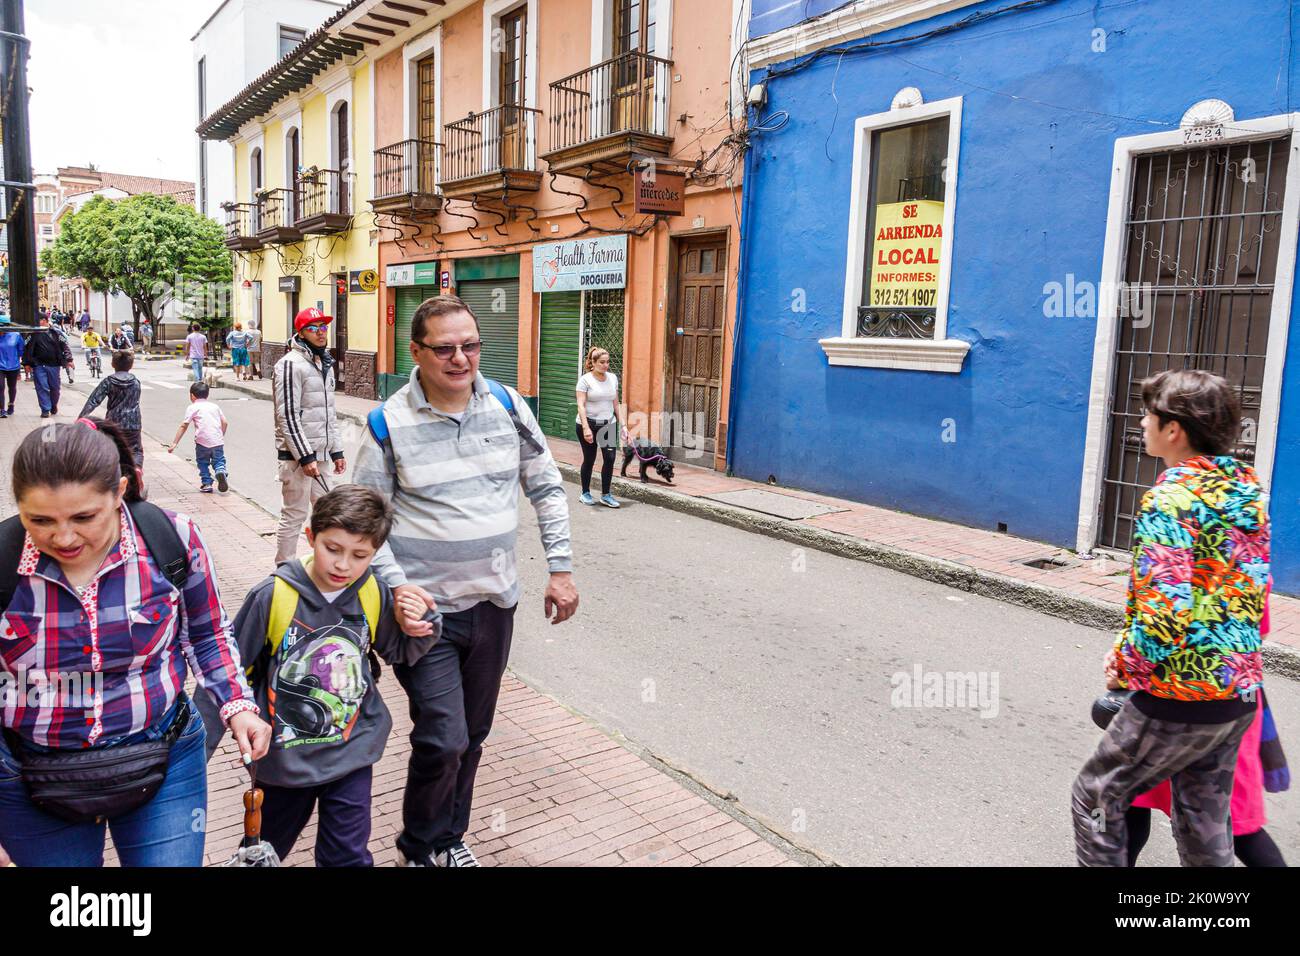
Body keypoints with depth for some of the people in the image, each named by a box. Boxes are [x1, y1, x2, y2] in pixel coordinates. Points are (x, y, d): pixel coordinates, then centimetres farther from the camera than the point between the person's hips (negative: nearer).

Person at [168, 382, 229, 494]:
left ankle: (206, 483, 14)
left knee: (202, 463, 17)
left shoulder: (192, 408, 6)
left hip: (202, 441, -2)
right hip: (218, 441, 2)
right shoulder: (215, 406, 17)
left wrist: (174, 443, 1)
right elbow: (225, 423, 12)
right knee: (219, 460, 12)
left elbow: (183, 426, 1)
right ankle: (221, 471, -19)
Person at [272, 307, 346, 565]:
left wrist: (336, 451, 15)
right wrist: (306, 457, -19)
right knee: (294, 515, -2)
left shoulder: (325, 364, 15)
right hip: (297, 456, -8)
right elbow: (287, 416, -17)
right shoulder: (290, 365, -12)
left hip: (319, 455, 9)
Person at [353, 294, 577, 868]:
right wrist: (397, 586, -17)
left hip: (494, 602, 4)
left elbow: (547, 488, 7)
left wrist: (560, 568, 2)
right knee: (442, 739, -5)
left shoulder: (507, 406, -1)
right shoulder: (389, 423, -9)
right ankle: (419, 850, 23)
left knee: (472, 734, 17)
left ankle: (450, 838, 41)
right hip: (425, 605, -4)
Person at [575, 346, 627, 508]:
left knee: (610, 458, -6)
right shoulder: (585, 379, -7)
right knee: (589, 459, 5)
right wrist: (586, 428, -23)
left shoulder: (613, 378, 8)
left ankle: (605, 495, 5)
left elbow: (616, 404, 13)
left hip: (608, 424, 4)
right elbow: (581, 405, -13)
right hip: (588, 424, -4)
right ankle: (585, 493, 22)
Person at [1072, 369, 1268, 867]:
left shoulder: (1170, 497, -19)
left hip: (1178, 698, -8)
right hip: (1238, 694, 8)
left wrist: (1124, 663, -10)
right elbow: (1253, 584, 16)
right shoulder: (1247, 487, 7)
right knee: (1205, 821, 21)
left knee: (1096, 797, 11)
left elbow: (1164, 610, -27)